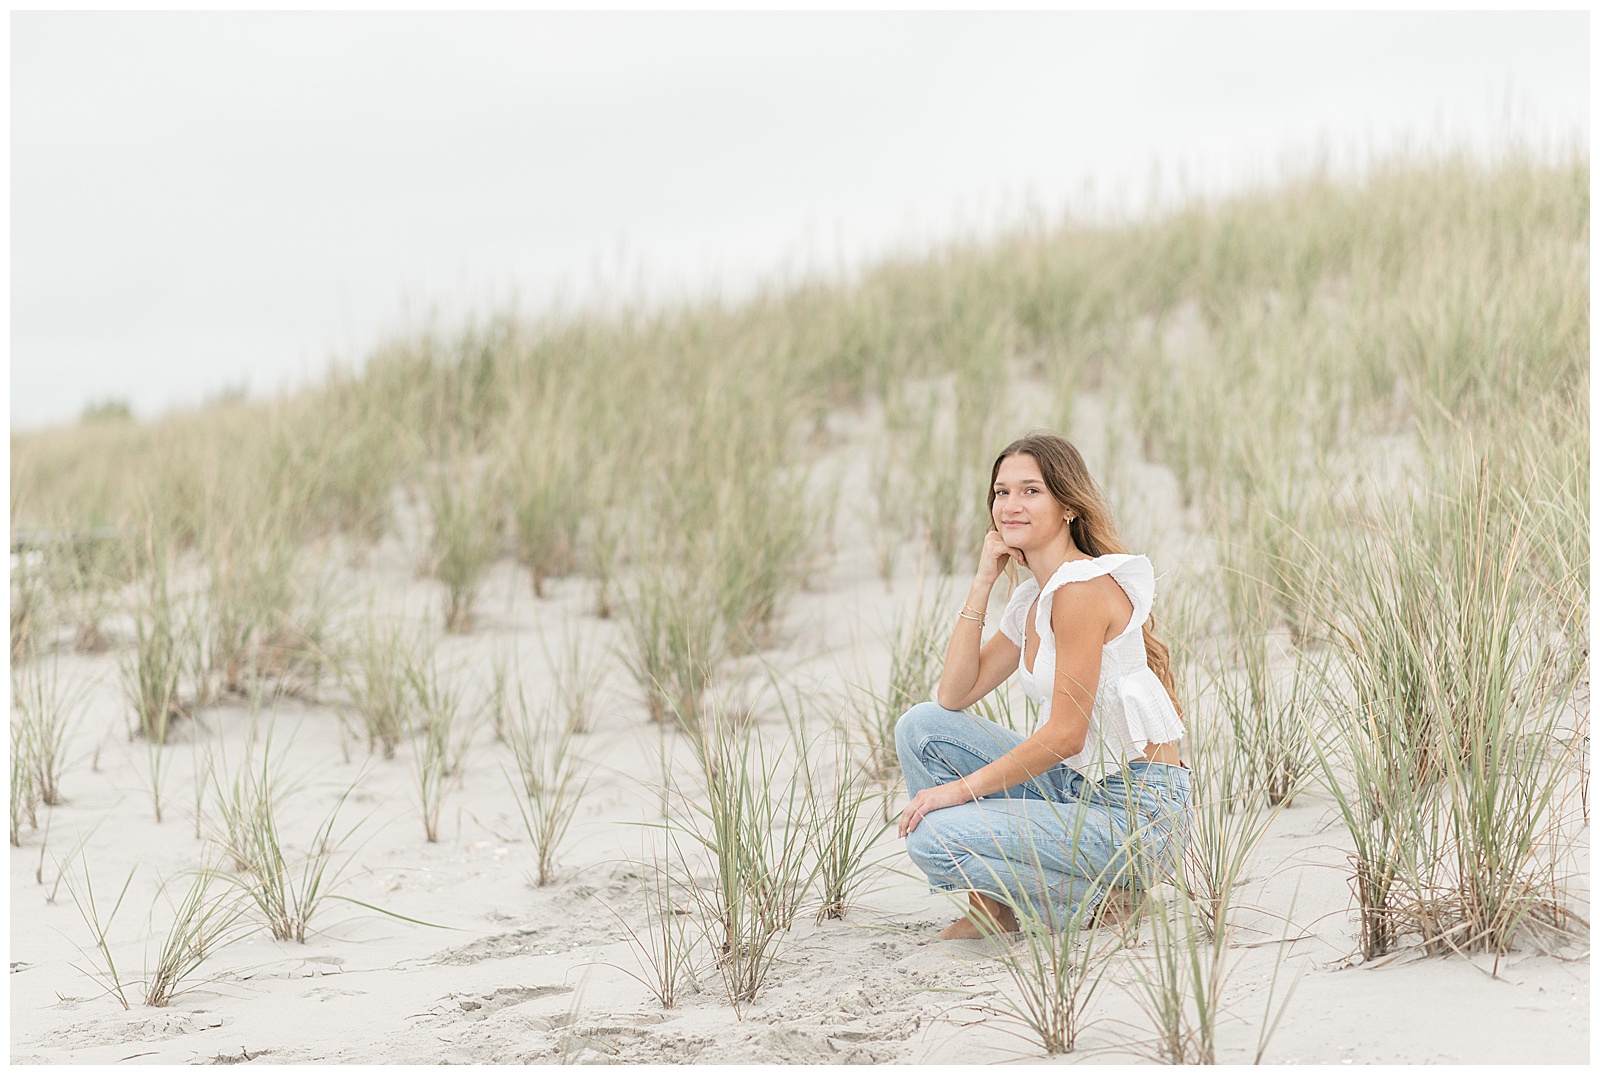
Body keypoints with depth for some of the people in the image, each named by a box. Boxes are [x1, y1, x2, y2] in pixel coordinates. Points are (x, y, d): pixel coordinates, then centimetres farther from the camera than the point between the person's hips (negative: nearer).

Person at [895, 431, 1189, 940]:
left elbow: (1065, 734, -20)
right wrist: (982, 582, 4)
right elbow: (954, 696, 7)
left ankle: (1095, 897, -2)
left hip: (1136, 814, -9)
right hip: (1078, 788, 9)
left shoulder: (1084, 588, -17)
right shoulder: (1031, 601, 12)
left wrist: (962, 788, -13)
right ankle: (992, 905, 10)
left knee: (932, 838, -19)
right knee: (922, 726, 6)